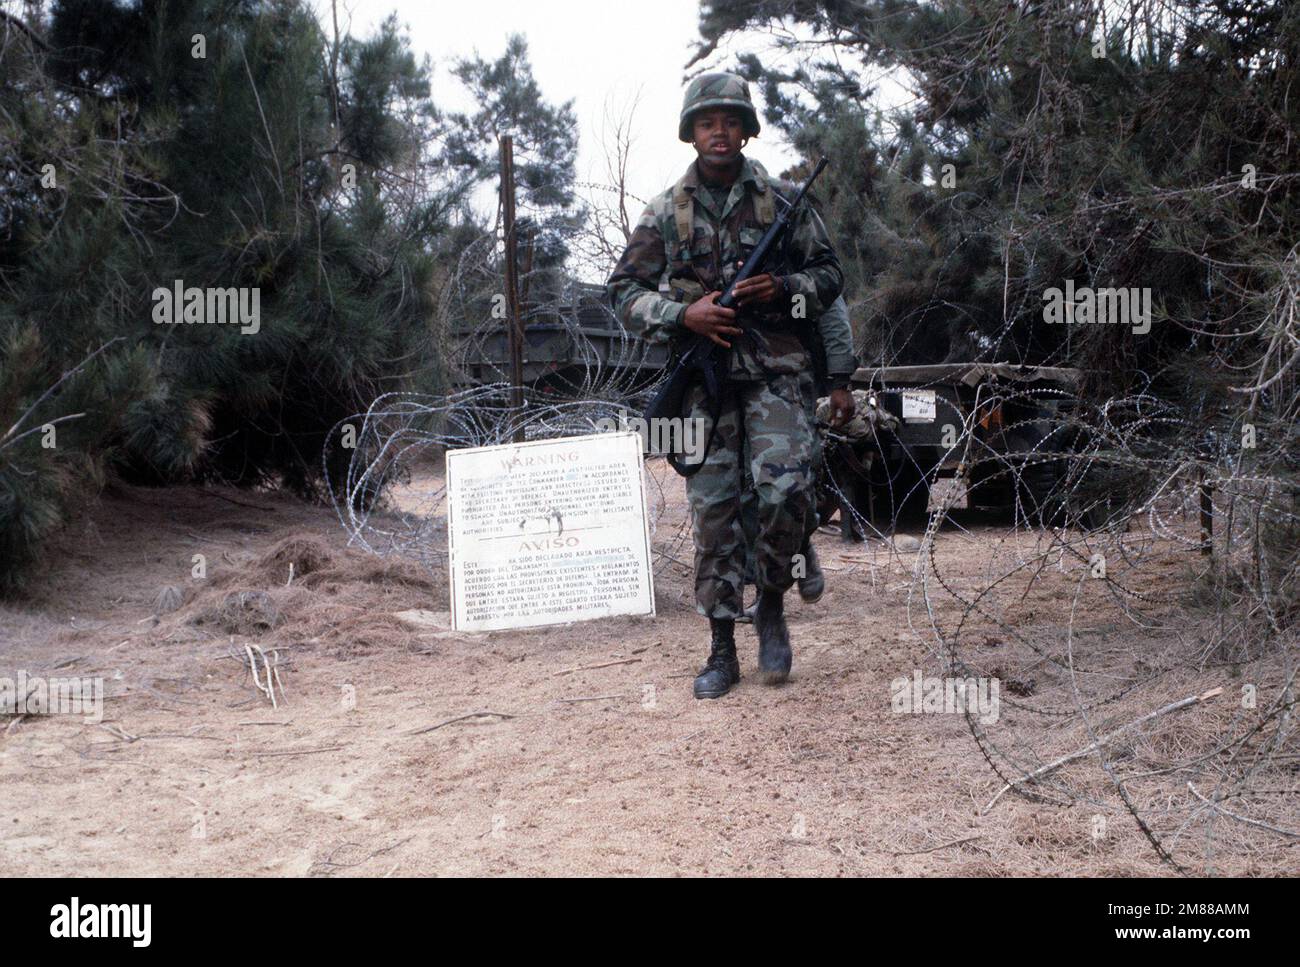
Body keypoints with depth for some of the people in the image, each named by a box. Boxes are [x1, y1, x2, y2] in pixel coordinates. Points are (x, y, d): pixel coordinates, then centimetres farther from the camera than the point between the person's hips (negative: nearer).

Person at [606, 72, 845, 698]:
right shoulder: (665, 213, 8)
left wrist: (782, 289, -8)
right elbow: (624, 292, 8)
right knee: (712, 509, 2)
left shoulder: (783, 200, 8)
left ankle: (772, 605, 8)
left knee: (785, 489, -19)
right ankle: (721, 650, 10)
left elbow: (829, 274, 12)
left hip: (775, 372, -1)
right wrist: (683, 315, -8)